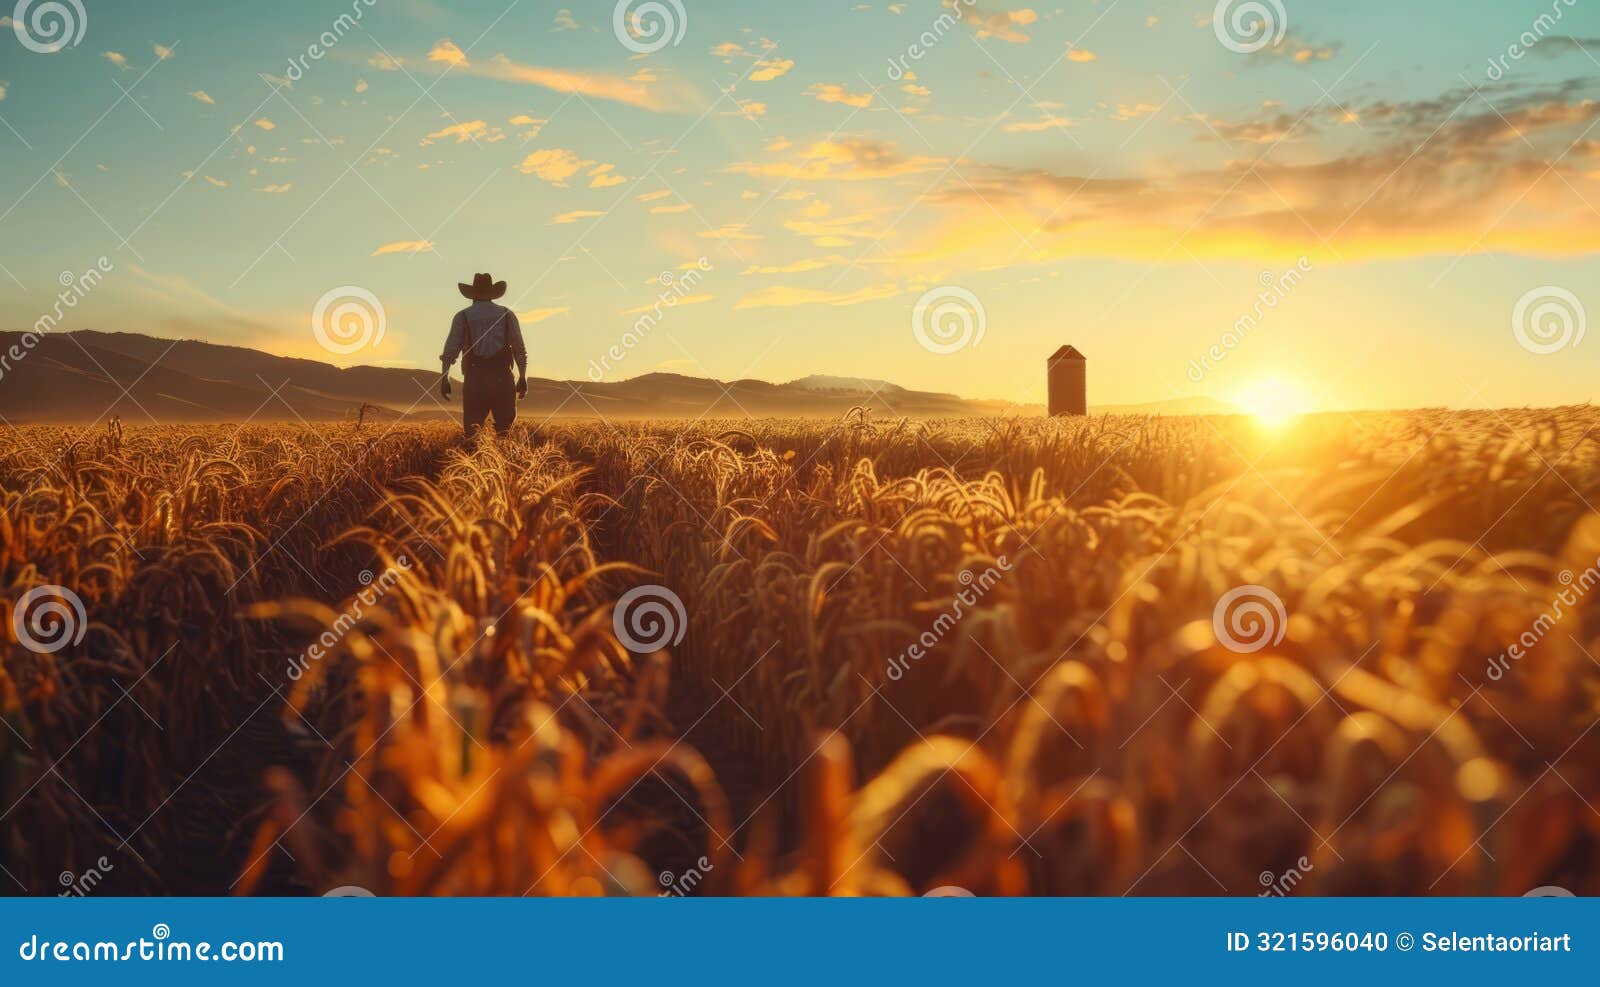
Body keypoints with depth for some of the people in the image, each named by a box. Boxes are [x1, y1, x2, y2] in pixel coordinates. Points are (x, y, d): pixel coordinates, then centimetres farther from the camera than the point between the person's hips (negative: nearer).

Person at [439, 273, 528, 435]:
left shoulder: (463, 316, 6)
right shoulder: (507, 315, 10)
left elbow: (450, 350, 2)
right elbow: (520, 349, 6)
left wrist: (444, 378, 7)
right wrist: (523, 378, 12)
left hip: (474, 378, -1)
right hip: (502, 377, 1)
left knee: (472, 426, 1)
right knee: (505, 427, 8)